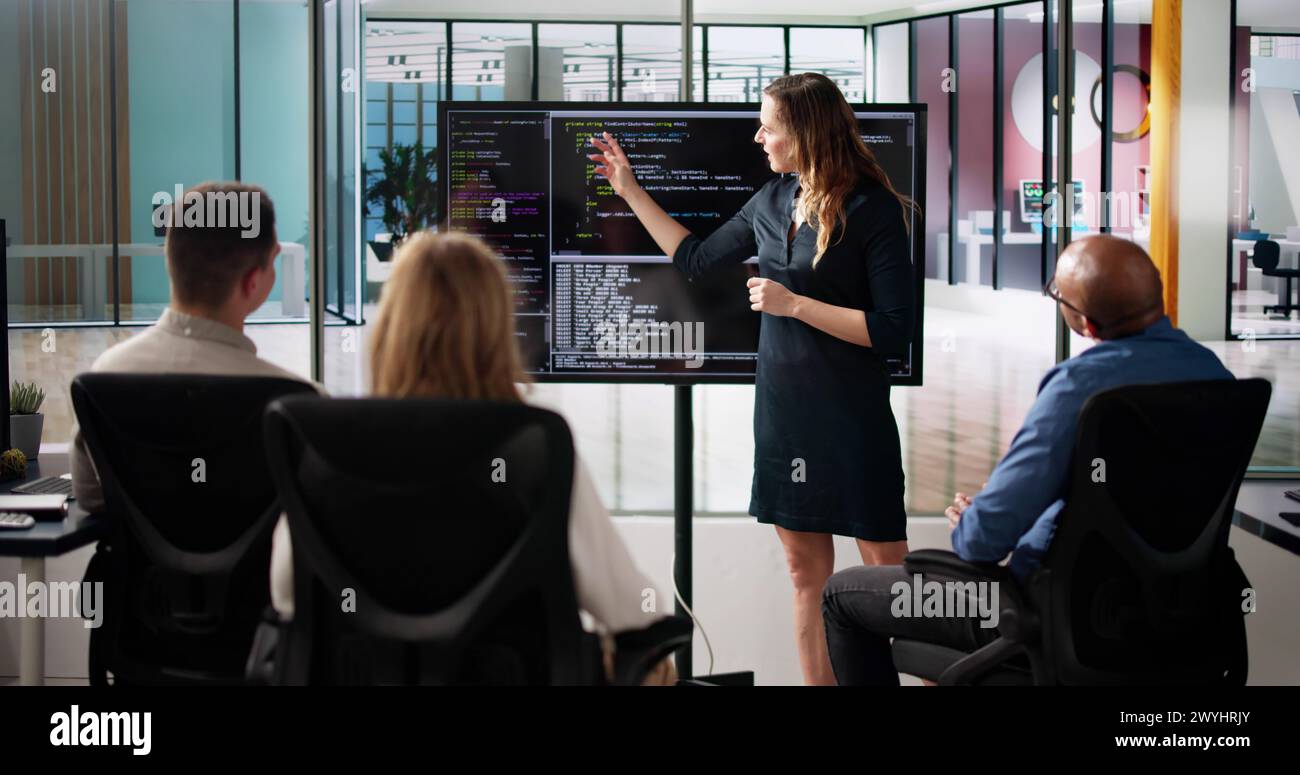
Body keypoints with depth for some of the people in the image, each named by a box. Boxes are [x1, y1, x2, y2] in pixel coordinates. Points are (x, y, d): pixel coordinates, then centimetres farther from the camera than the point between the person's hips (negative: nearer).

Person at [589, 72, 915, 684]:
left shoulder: (874, 211, -12)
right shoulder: (773, 200, 8)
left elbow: (894, 331, -17)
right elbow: (696, 258, 22)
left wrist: (793, 303, -17)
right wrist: (629, 190, 22)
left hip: (850, 415, -6)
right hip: (782, 405, 6)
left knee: (886, 567, -1)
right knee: (805, 569, 10)